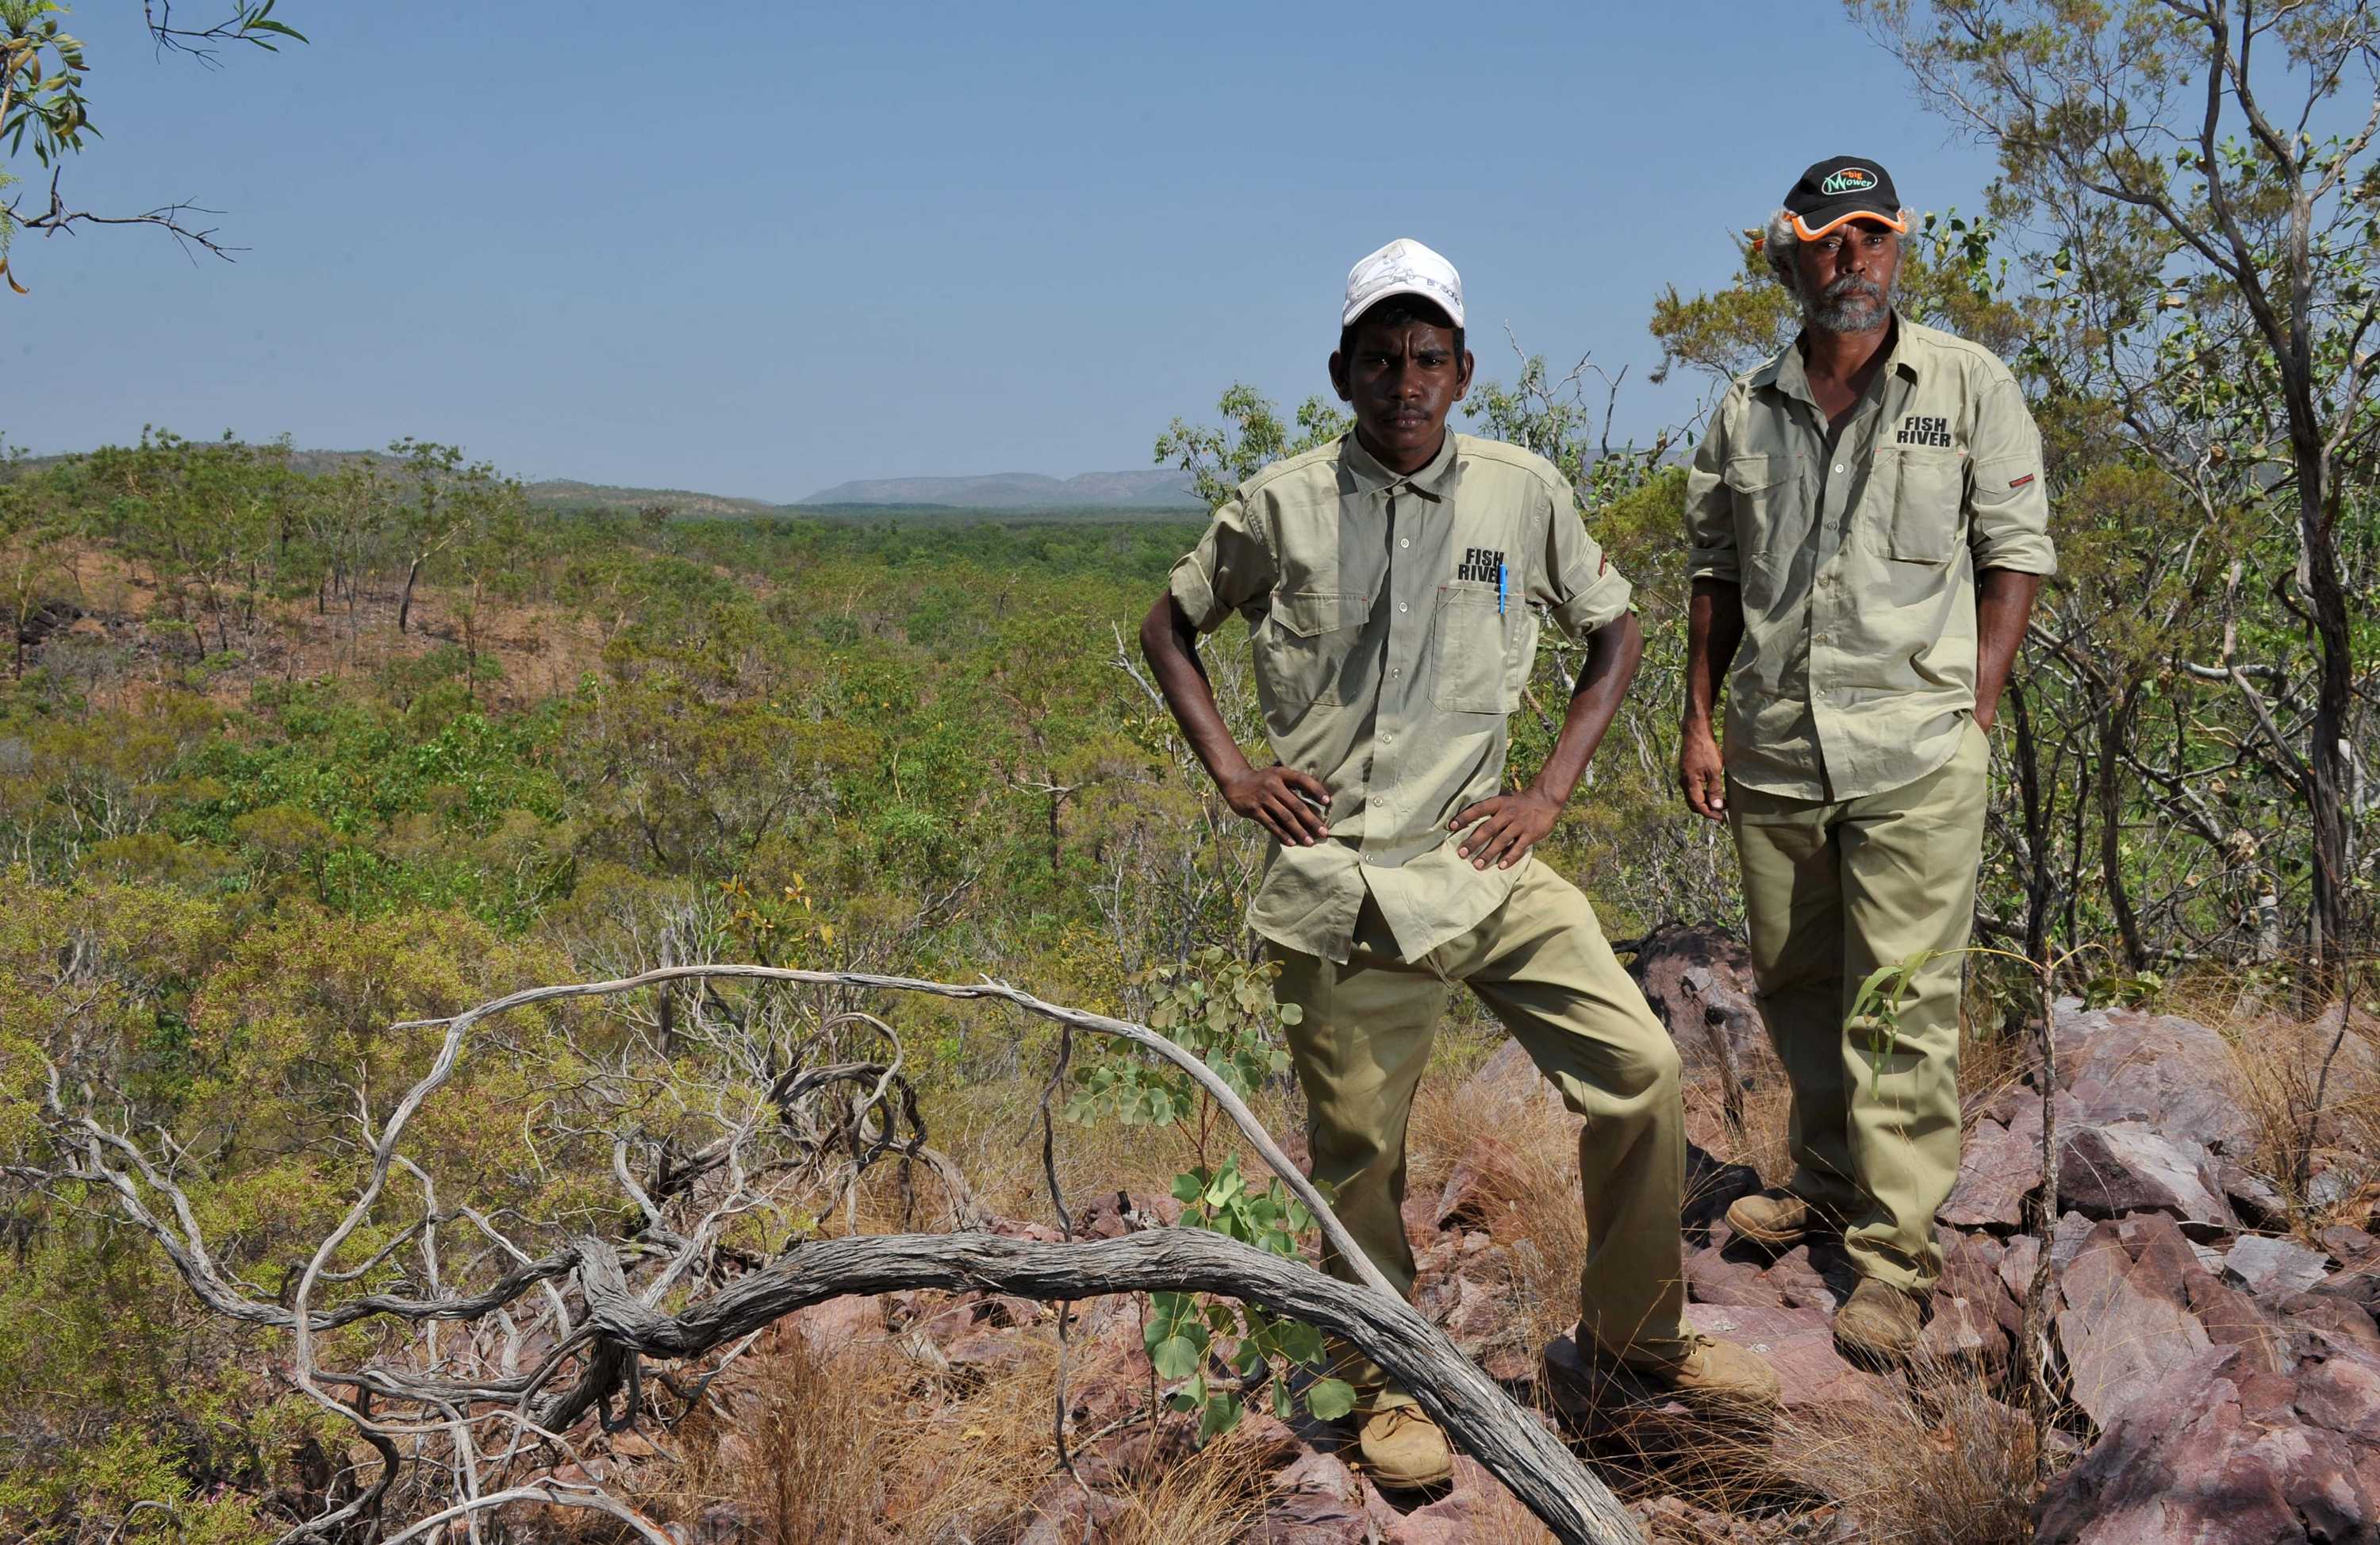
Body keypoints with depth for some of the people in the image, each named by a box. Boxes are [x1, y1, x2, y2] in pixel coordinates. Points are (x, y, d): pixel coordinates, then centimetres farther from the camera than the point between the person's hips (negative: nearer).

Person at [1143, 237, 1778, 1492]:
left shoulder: (1522, 492, 1)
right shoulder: (1281, 507, -2)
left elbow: (1616, 631, 14)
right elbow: (1169, 627, 12)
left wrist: (1552, 789, 5)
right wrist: (1230, 771, 1)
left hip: (1483, 859, 2)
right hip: (1342, 880, -2)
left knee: (1639, 1068, -3)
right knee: (1359, 1144, 4)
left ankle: (1635, 1333, 21)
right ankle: (1387, 1387, 27)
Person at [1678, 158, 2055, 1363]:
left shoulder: (1970, 386, 1)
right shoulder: (1745, 411, 10)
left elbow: (2017, 554, 1)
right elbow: (1712, 575, 14)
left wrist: (1972, 714, -7)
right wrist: (1698, 724, 8)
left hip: (1912, 752, -4)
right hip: (1772, 753, 4)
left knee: (1902, 1003, -5)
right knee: (1794, 983, 15)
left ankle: (1897, 1252, 4)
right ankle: (1827, 1179, 34)